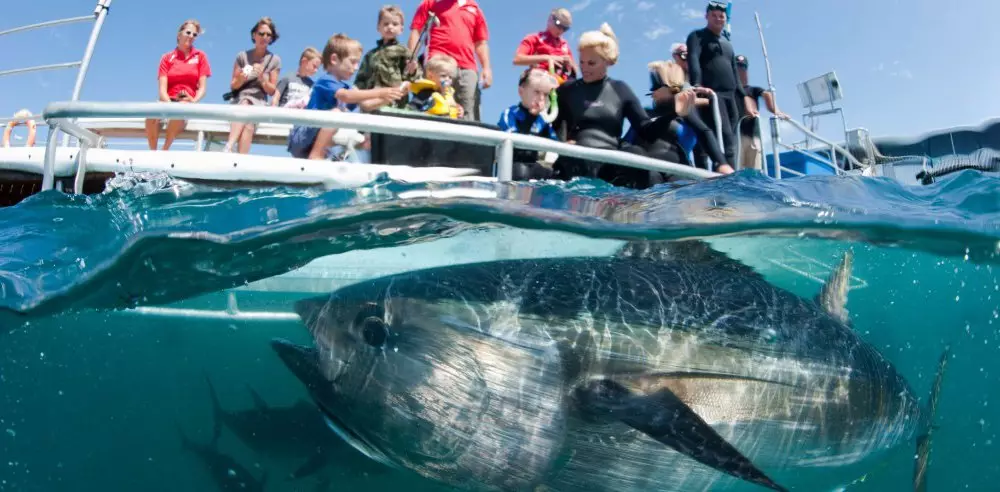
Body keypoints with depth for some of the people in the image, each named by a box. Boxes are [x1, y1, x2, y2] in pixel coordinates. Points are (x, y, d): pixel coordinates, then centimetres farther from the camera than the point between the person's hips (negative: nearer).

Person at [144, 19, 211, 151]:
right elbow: (162, 89, 0)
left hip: (188, 102, -1)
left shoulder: (200, 56, 9)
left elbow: (202, 87, 3)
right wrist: (169, 104, -21)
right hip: (168, 101, 1)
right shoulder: (167, 57, 10)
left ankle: (164, 151, -23)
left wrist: (194, 101, -18)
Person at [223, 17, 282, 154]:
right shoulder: (242, 56, 7)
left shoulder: (274, 60, 6)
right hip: (239, 99, 0)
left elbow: (271, 91, 6)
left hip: (259, 102, 0)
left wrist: (262, 78, -13)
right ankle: (228, 149, -51)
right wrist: (241, 79, -13)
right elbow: (233, 86, 9)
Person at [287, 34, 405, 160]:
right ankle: (315, 157, -30)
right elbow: (346, 96, -34)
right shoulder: (326, 81, -15)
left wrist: (388, 96, -7)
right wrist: (379, 93, -39)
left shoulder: (344, 86, 12)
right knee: (336, 112, -30)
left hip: (317, 139, 9)